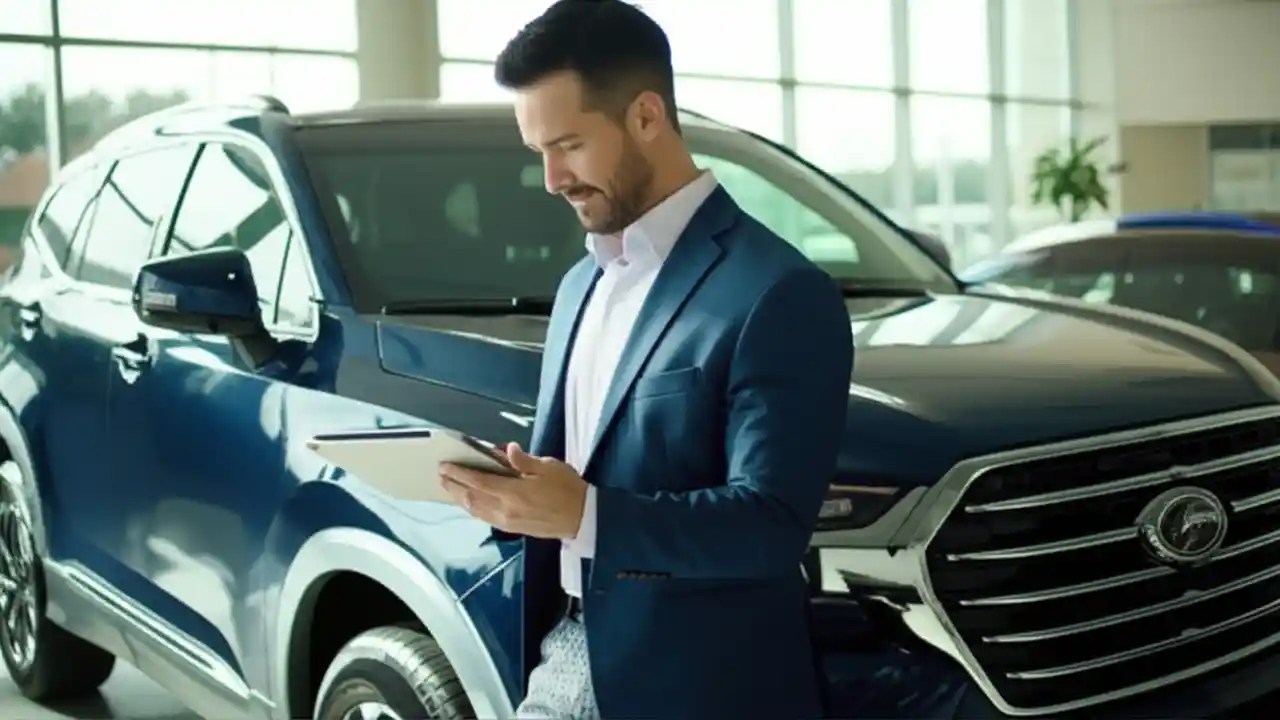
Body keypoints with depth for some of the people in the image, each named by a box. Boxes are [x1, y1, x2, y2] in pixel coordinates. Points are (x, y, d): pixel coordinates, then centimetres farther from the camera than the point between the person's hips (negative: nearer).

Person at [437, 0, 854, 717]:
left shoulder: (779, 294, -15)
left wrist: (583, 515, -30)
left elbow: (772, 527, -20)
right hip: (564, 658, 7)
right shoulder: (583, 283, 12)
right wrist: (509, 487, -2)